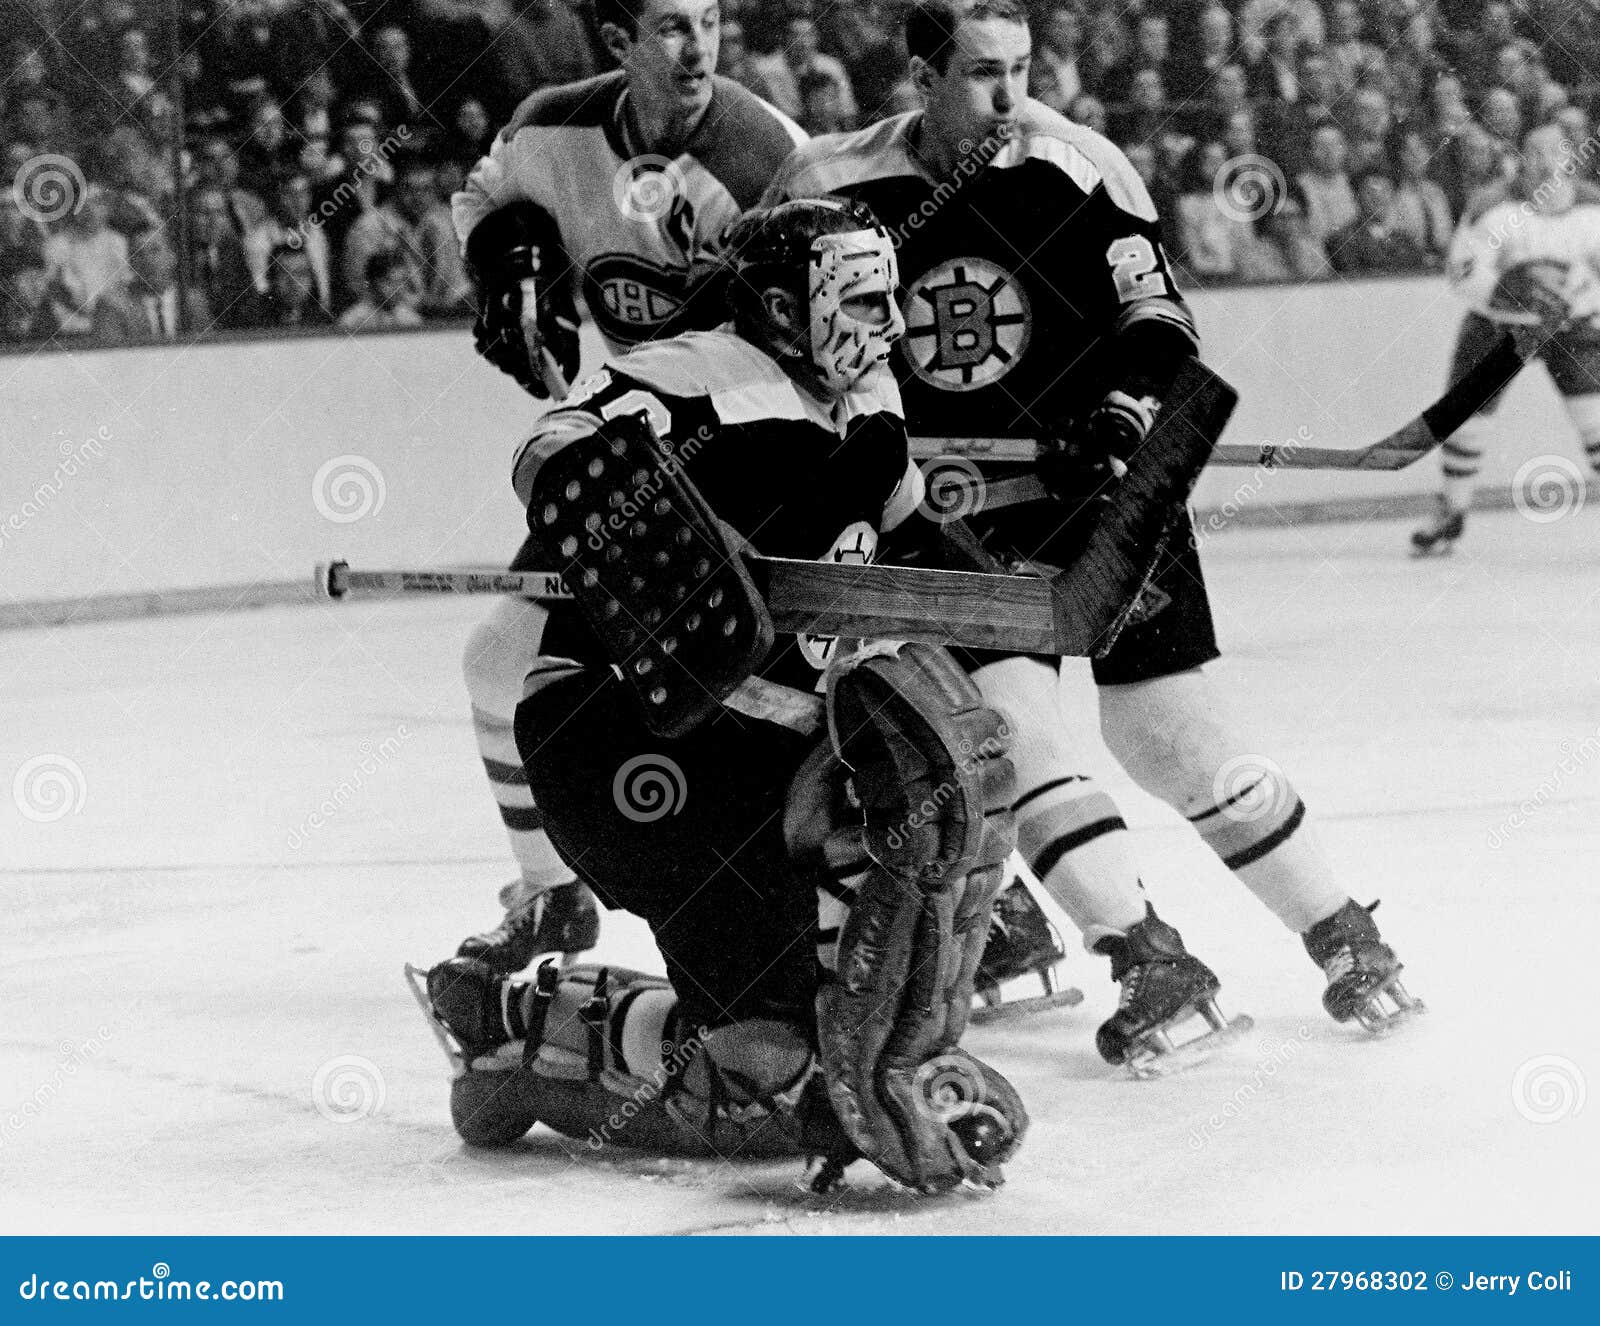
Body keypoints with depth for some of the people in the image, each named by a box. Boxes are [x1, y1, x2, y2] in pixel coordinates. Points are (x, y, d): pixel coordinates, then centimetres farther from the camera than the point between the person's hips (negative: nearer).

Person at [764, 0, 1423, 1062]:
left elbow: (1158, 317, -3)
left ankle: (1341, 932, 13)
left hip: (1104, 476, -1)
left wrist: (1128, 407, -21)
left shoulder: (1076, 166, -8)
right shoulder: (834, 188, -7)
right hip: (955, 503, 1)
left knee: (1166, 728, -1)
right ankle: (1151, 962, -15)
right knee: (1008, 708, -17)